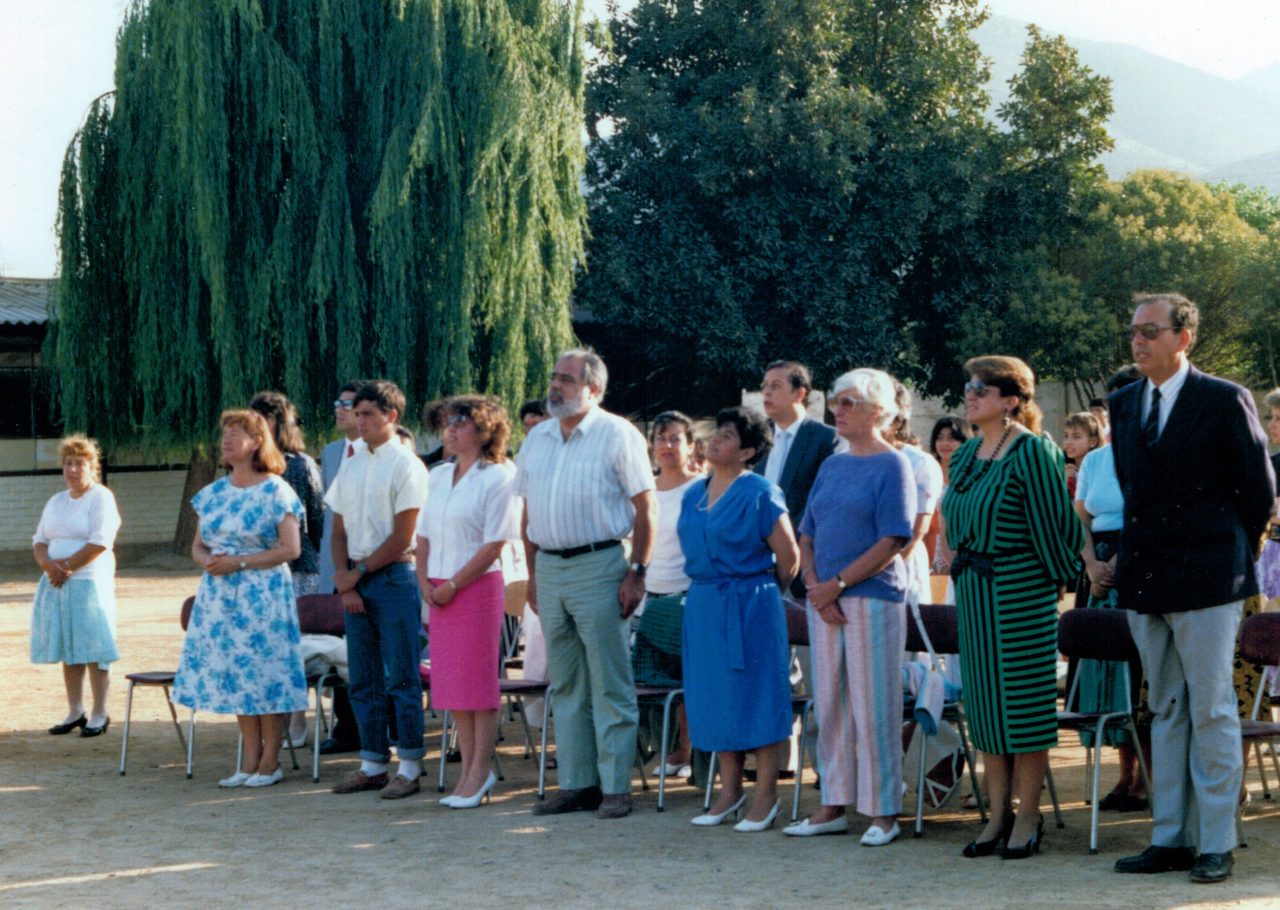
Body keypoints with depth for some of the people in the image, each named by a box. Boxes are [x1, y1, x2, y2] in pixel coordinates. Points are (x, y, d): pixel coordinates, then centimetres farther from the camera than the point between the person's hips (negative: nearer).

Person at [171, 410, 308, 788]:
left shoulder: (276, 491, -6)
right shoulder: (214, 493, 12)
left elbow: (290, 548, -11)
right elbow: (198, 545, 17)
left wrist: (239, 562, -16)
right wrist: (207, 561, -7)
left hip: (263, 595, -6)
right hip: (220, 594, 6)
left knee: (265, 670, -4)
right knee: (233, 673, 7)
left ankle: (270, 762, 4)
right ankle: (250, 758, 15)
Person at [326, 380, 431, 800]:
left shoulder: (406, 466, -5)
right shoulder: (350, 467, 13)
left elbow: (402, 537, -10)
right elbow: (339, 532, 12)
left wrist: (359, 572, -8)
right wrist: (345, 583, -1)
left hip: (393, 576, -6)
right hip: (354, 580, 6)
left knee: (401, 677, -4)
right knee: (362, 678, 8)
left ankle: (409, 766, 0)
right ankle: (373, 763, 15)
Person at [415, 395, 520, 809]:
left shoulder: (497, 478, -8)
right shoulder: (438, 477, 13)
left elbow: (495, 544, -14)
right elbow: (424, 535, 17)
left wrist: (453, 584, -15)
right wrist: (425, 580, 2)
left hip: (477, 586, -7)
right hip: (439, 591, 7)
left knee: (478, 681, -4)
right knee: (450, 680, 7)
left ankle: (479, 772, 1)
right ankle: (469, 770, 14)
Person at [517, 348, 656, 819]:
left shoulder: (617, 435, -4)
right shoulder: (536, 439, 14)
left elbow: (645, 507, -7)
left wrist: (636, 572, -13)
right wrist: (533, 573, 12)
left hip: (598, 566, -6)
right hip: (549, 568, 6)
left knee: (610, 685, -4)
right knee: (566, 684, 10)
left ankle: (616, 787, 0)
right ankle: (576, 783, 16)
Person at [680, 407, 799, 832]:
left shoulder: (760, 493, -10)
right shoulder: (694, 494, 11)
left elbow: (788, 556, -8)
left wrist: (759, 590, 4)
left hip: (750, 606, -7)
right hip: (702, 605, 7)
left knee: (756, 695, -3)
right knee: (714, 696, 9)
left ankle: (765, 796, 3)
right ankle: (729, 791, 19)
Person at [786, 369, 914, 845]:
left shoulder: (893, 465, -5)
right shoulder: (832, 466, 15)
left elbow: (893, 542, -12)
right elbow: (807, 534, 15)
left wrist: (837, 584, -14)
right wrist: (815, 586, -3)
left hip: (874, 597, -6)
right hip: (824, 599, 7)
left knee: (873, 707, -4)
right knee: (829, 703, 8)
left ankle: (883, 811, 2)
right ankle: (834, 806, 15)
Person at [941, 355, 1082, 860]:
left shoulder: (1033, 452, -11)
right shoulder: (966, 455, 11)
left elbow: (1051, 520, -11)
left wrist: (1058, 576, -6)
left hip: (1021, 593, -8)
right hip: (973, 591, 8)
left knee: (1023, 701, -2)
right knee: (985, 700, 9)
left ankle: (1027, 817, 5)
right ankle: (998, 814, 16)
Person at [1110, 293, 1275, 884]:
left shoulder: (1225, 401, -6)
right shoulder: (1122, 405, 11)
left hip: (1205, 579, -6)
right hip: (1145, 580, 6)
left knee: (1211, 712, -2)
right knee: (1165, 711, 10)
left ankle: (1217, 845, 4)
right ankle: (1171, 839, 16)